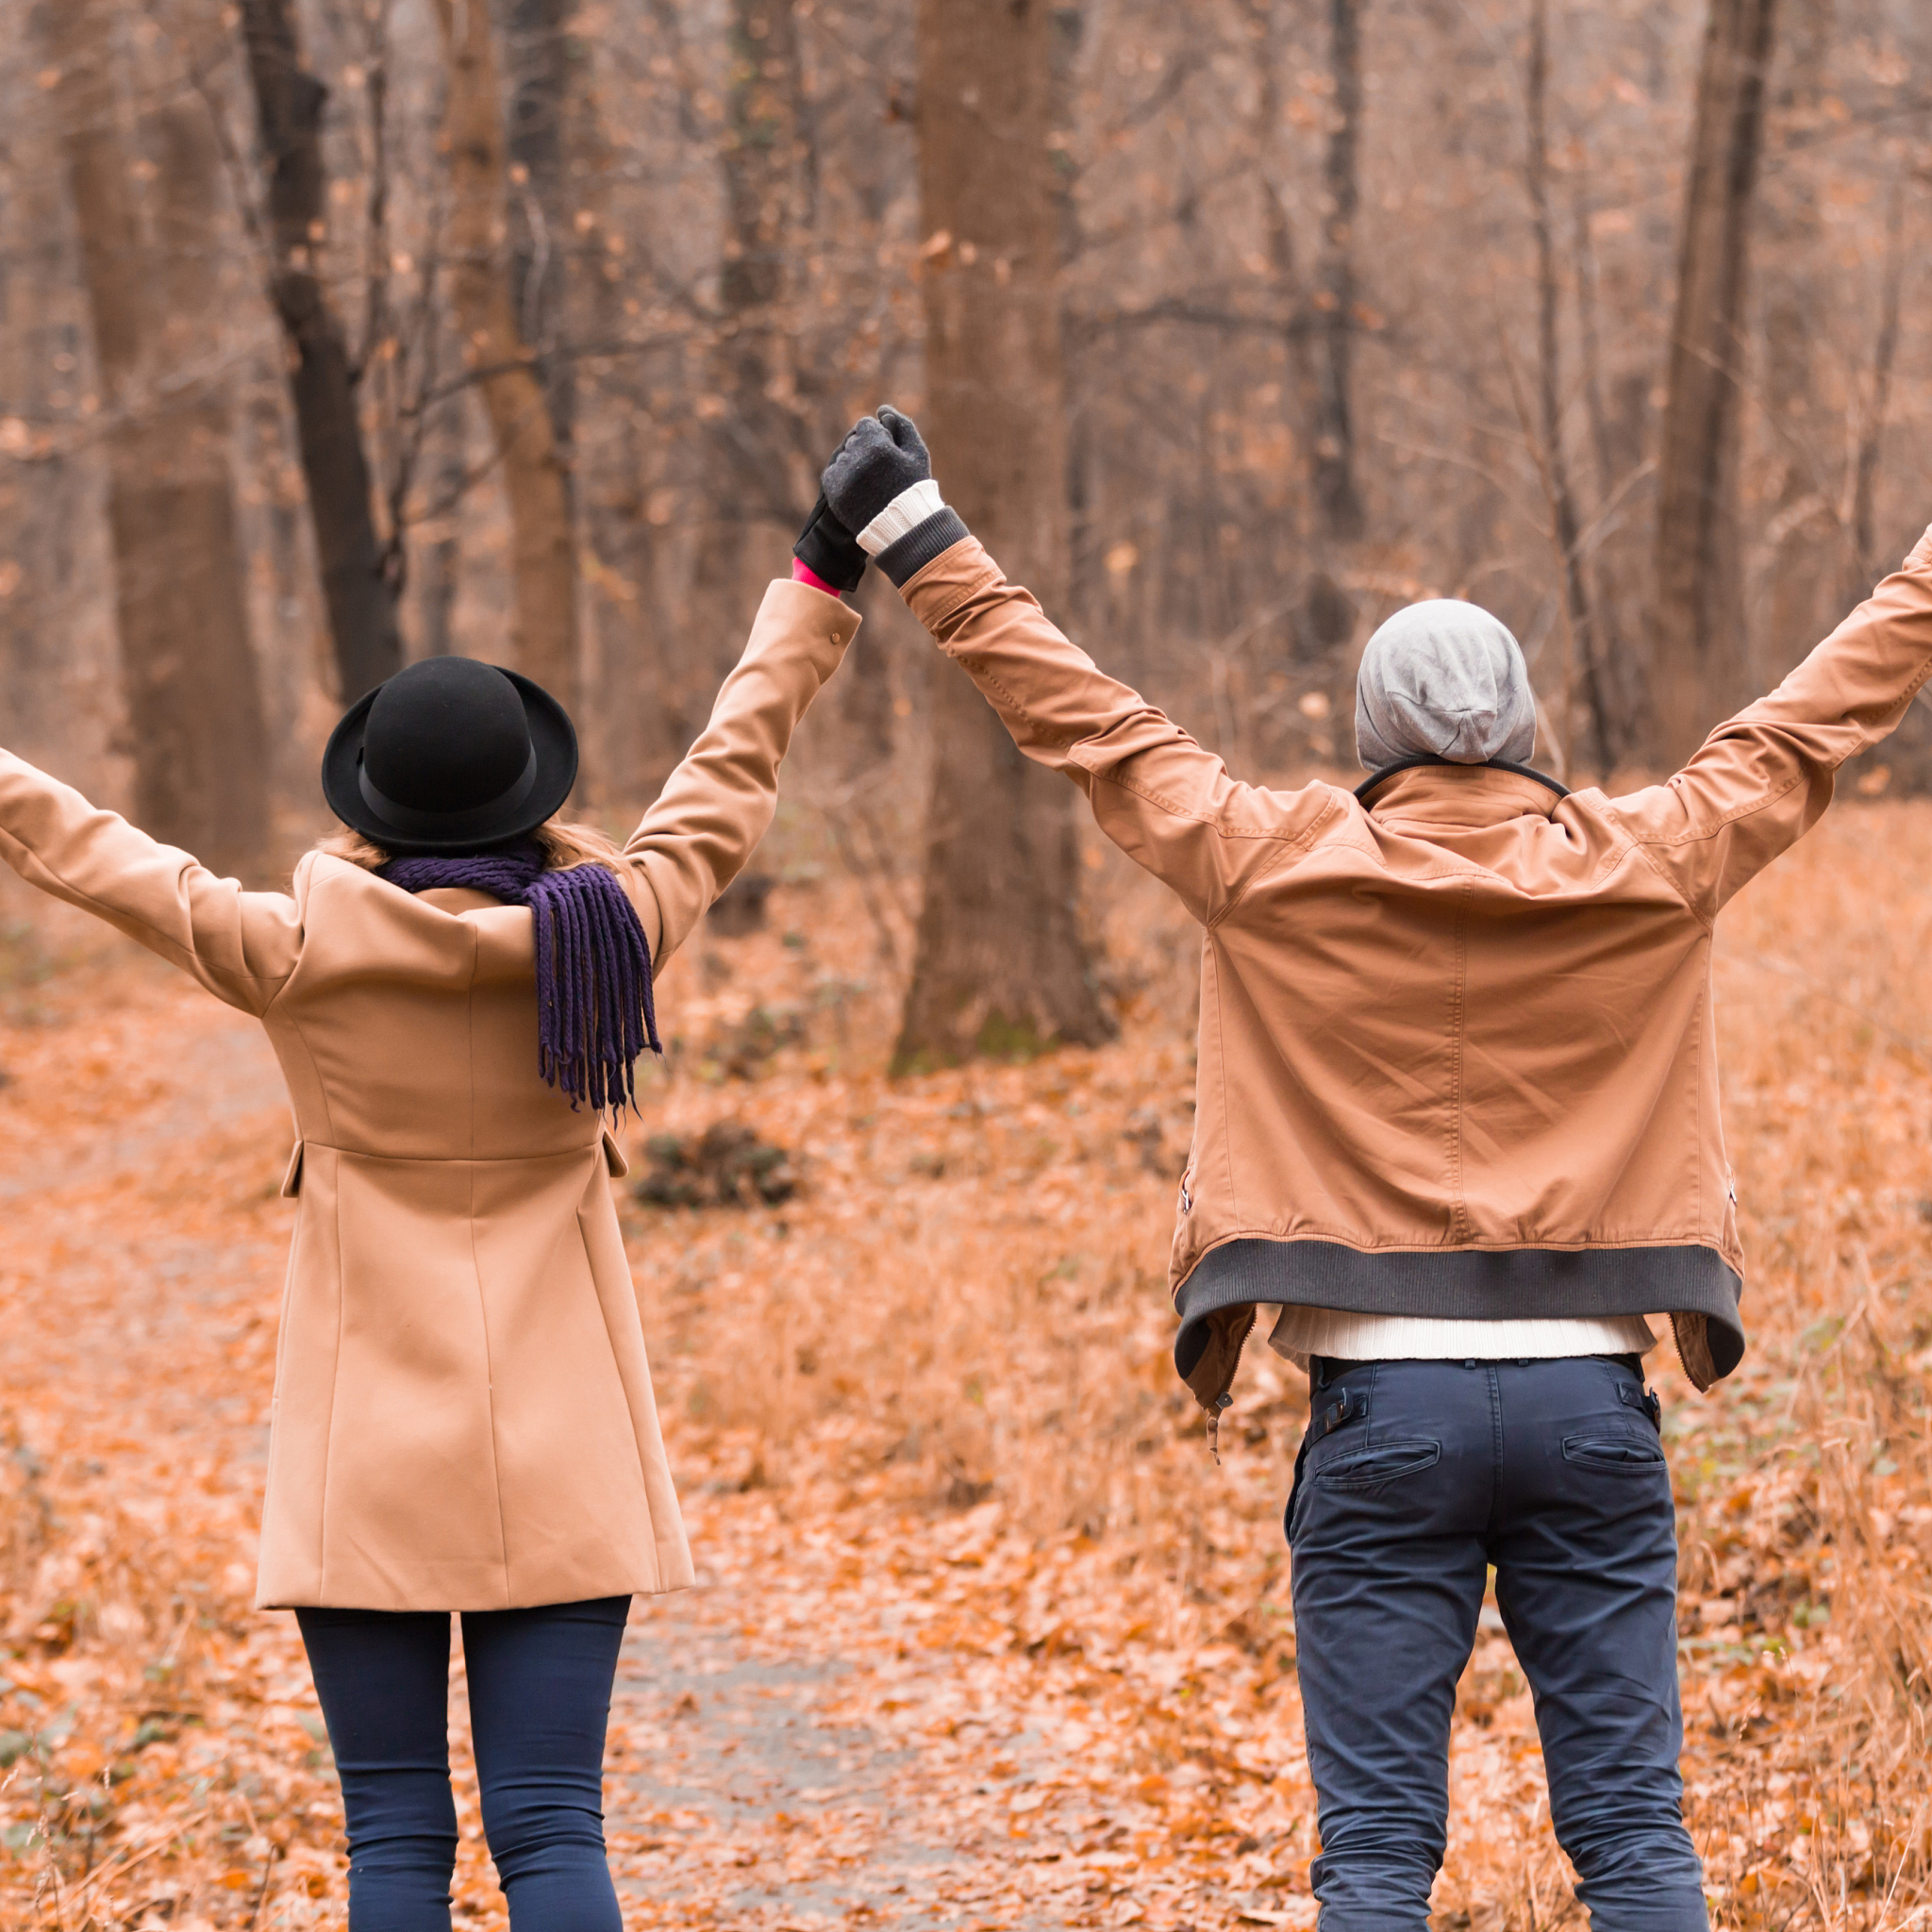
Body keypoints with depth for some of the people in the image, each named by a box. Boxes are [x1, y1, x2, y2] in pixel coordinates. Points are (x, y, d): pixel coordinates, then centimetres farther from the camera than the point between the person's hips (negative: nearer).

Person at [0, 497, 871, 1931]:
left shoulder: (305, 960, -10)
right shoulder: (599, 940, -4)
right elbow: (725, 786, 11)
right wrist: (819, 585, 24)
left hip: (367, 1463, -1)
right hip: (562, 1465, 1)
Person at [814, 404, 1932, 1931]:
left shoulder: (1280, 868, -1)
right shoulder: (1649, 869, 2)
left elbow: (1085, 721, 5)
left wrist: (920, 539, 13)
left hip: (1382, 1405, -1)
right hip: (1592, 1401, 1)